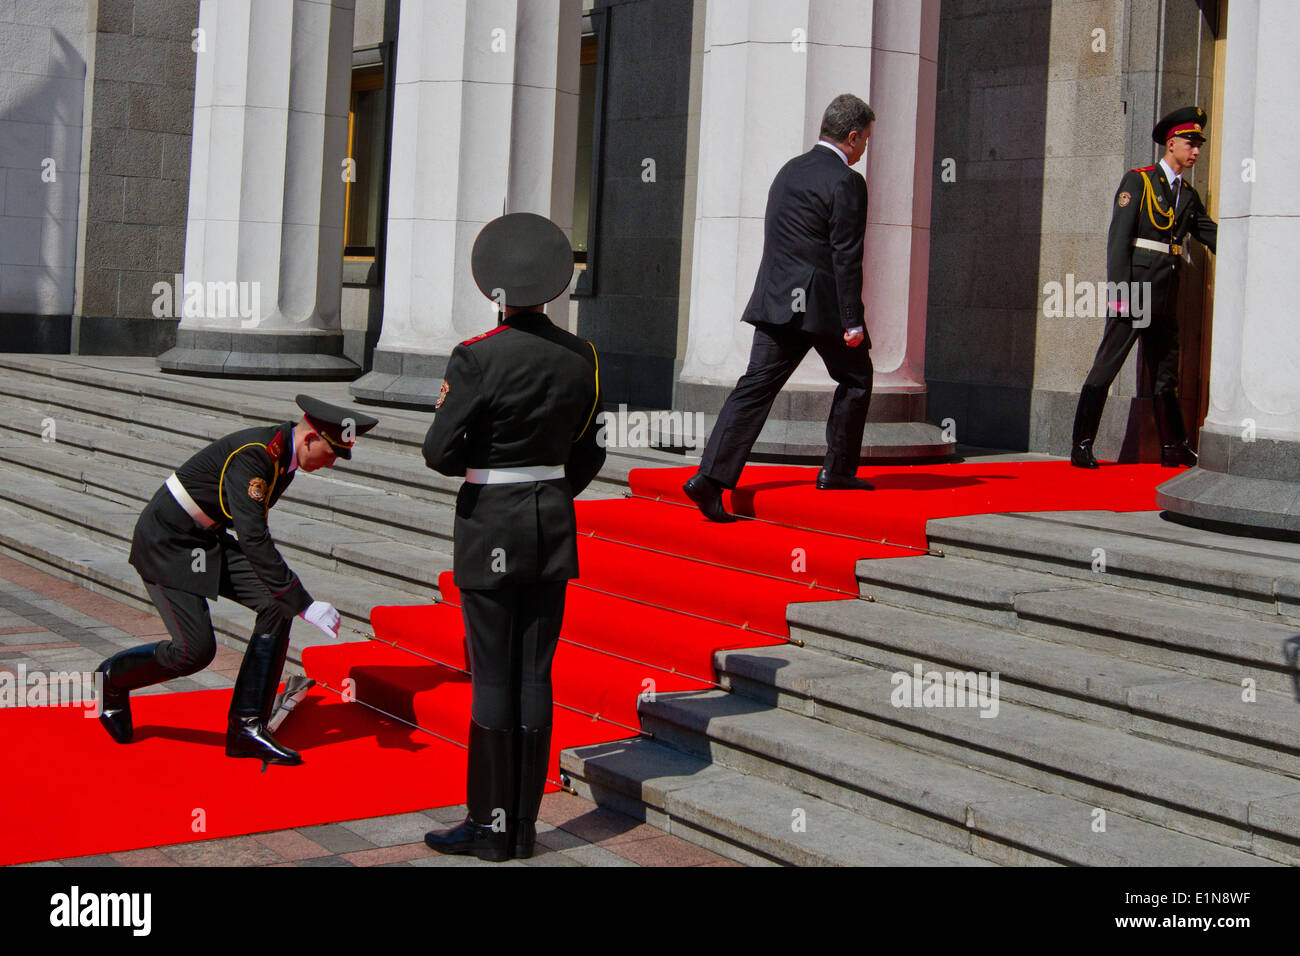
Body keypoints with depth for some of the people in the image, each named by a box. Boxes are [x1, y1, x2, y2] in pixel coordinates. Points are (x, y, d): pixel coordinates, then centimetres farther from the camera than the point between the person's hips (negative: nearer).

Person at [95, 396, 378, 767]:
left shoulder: (285, 452, 0)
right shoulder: (251, 455, -29)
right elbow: (254, 539, -35)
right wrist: (304, 604, -36)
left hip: (207, 541, 9)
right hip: (165, 542, -9)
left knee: (277, 604, -9)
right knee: (196, 650, -15)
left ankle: (247, 725, -5)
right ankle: (115, 677, 16)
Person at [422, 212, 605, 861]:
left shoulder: (476, 358, -14)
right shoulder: (580, 356, 3)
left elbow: (439, 453, -15)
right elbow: (587, 456, 10)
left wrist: (480, 455, 5)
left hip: (490, 530, -5)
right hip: (554, 524, 5)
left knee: (493, 678, 1)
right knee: (535, 675, 9)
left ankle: (491, 827, 9)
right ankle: (524, 826, 15)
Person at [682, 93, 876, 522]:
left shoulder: (789, 170, 14)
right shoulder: (846, 182, -11)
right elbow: (846, 257, -15)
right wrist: (853, 321, -13)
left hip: (777, 301, 7)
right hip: (823, 305, -7)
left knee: (756, 386, 0)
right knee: (856, 377, 15)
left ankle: (710, 476, -11)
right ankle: (837, 471, 20)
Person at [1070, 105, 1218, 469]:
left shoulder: (1189, 196, 17)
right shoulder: (1138, 181, -3)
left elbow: (1213, 236, 16)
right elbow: (1118, 238, -10)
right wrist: (1119, 290, -18)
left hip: (1166, 295, 7)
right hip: (1135, 287, -7)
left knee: (1166, 372, 12)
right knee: (1106, 366, -7)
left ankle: (1174, 449, 19)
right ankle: (1081, 446, -4)